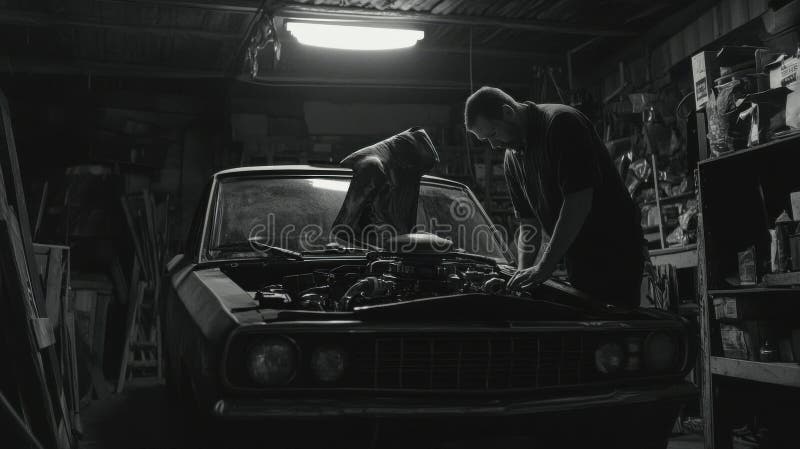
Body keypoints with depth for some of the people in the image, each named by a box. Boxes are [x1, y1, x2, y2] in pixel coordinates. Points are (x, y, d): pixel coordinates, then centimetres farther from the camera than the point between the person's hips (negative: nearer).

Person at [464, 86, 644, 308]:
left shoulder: (561, 123, -16)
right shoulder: (513, 159, 10)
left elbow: (579, 202, -22)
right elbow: (529, 225, 13)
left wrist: (544, 267, -21)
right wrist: (523, 272, -3)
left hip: (614, 252, -8)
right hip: (578, 260, 8)